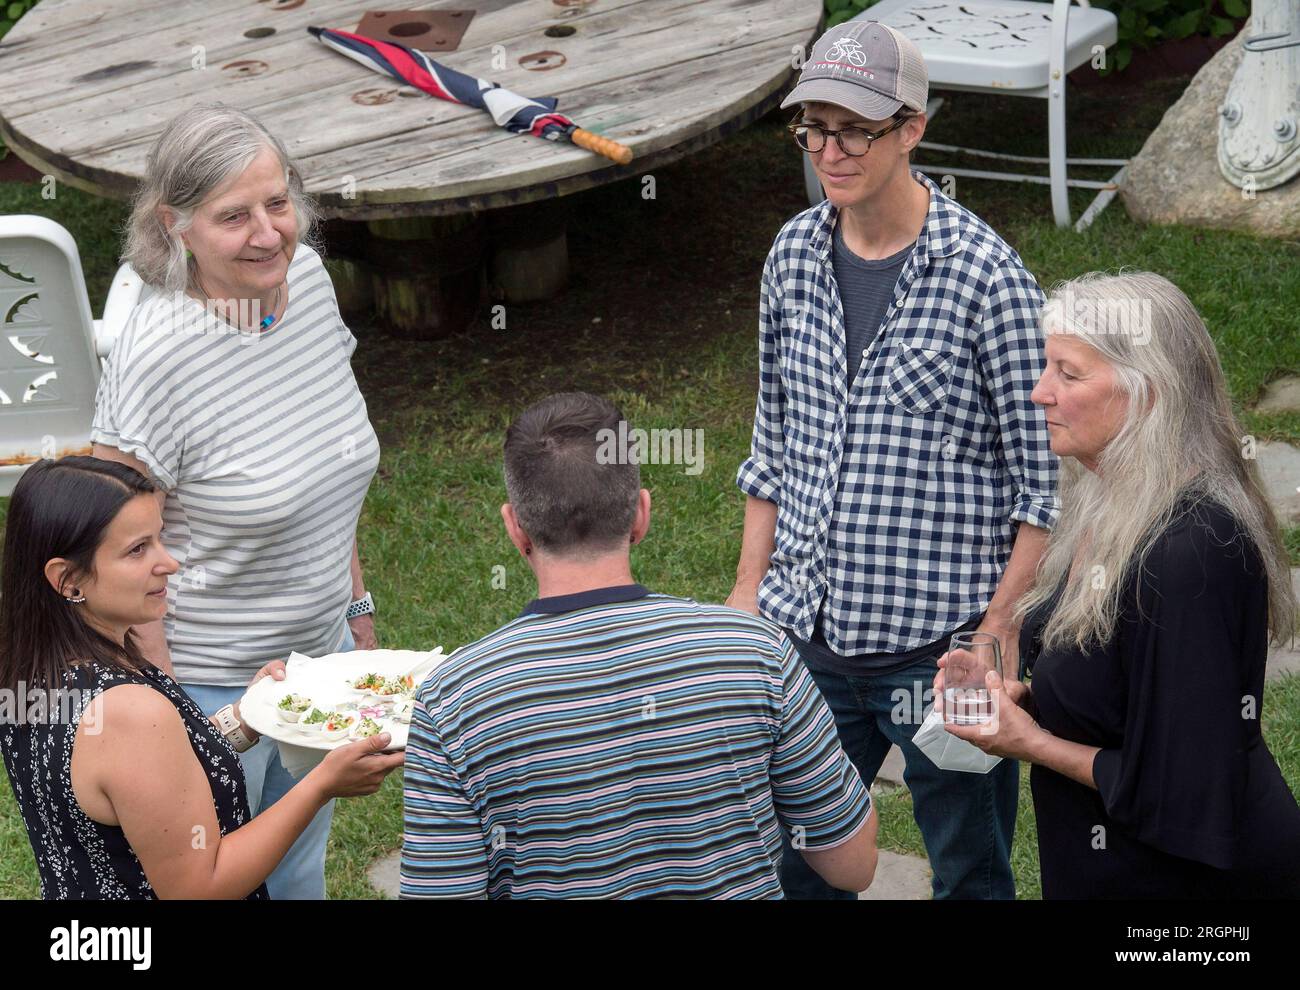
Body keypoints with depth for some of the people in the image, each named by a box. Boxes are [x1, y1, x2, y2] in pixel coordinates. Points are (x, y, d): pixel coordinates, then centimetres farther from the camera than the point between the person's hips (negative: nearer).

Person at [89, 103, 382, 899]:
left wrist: (356, 603, 15)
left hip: (319, 653, 6)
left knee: (300, 869, 23)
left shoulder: (307, 275, -5)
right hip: (209, 685, -6)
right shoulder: (156, 360, -26)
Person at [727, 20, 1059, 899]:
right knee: (793, 860, 18)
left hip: (943, 640, -5)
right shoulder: (795, 254, 4)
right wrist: (750, 586, 12)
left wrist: (1002, 622, -13)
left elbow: (1042, 479, -9)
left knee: (969, 870, 12)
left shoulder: (985, 276, -13)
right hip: (807, 631, 5)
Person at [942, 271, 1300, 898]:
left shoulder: (1189, 557, -29)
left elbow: (1184, 789, -26)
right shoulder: (1109, 507, 1)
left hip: (1189, 871, -9)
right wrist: (1023, 695, -2)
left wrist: (1035, 745, -17)